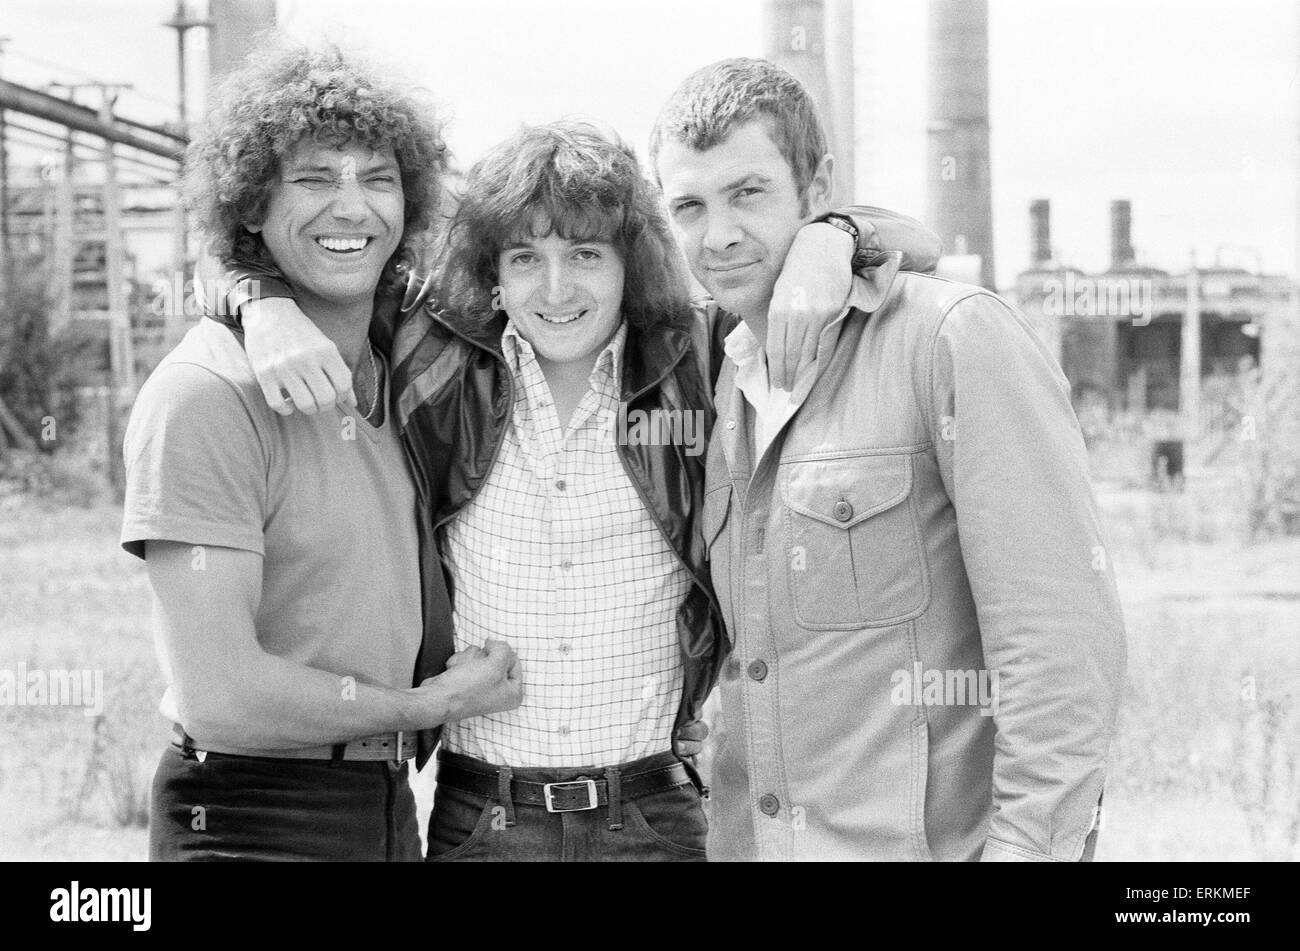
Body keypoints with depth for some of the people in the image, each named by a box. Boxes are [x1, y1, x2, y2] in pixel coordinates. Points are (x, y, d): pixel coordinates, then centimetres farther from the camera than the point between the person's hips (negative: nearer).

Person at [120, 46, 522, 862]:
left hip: (391, 811, 7)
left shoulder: (392, 369, 7)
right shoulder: (205, 396, -17)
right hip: (253, 820, -7)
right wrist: (425, 705, -10)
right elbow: (219, 695, -22)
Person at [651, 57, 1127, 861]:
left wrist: (1027, 845, -20)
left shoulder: (957, 337, -12)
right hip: (751, 839, 7)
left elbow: (1062, 640, -16)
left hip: (931, 840, -6)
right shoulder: (733, 382, 11)